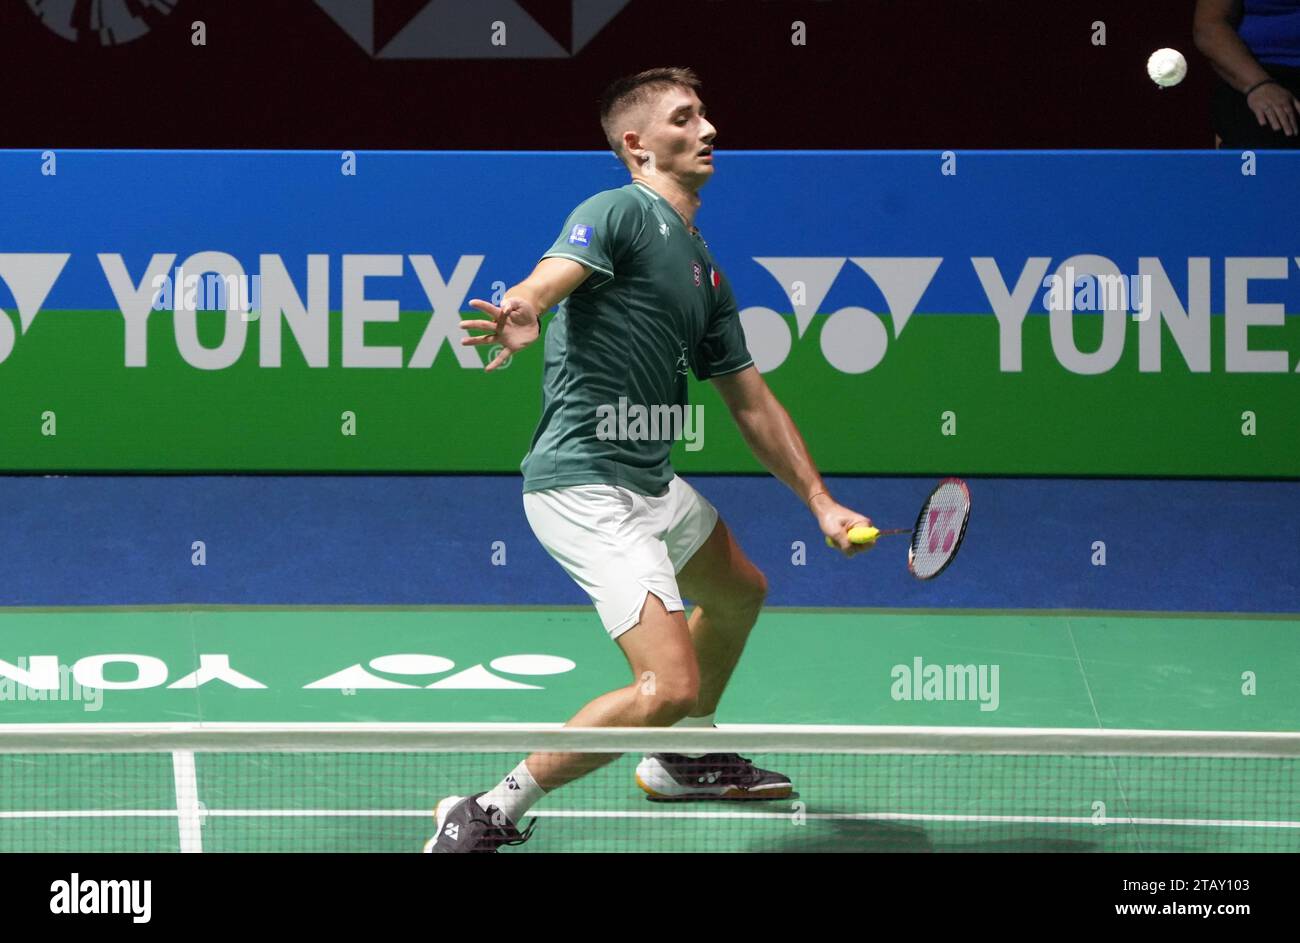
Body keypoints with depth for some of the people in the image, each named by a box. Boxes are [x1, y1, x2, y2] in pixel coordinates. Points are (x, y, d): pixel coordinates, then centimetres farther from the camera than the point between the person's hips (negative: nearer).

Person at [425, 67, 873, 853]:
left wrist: (822, 503, 17)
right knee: (669, 687, -20)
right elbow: (546, 281, -30)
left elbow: (752, 403, 22)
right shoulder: (622, 213, -10)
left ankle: (684, 760, 53)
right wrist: (521, 315, -54)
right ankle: (487, 815, -14)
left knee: (740, 593, 33)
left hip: (650, 482, 10)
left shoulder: (705, 271, 17)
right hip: (586, 486, -10)